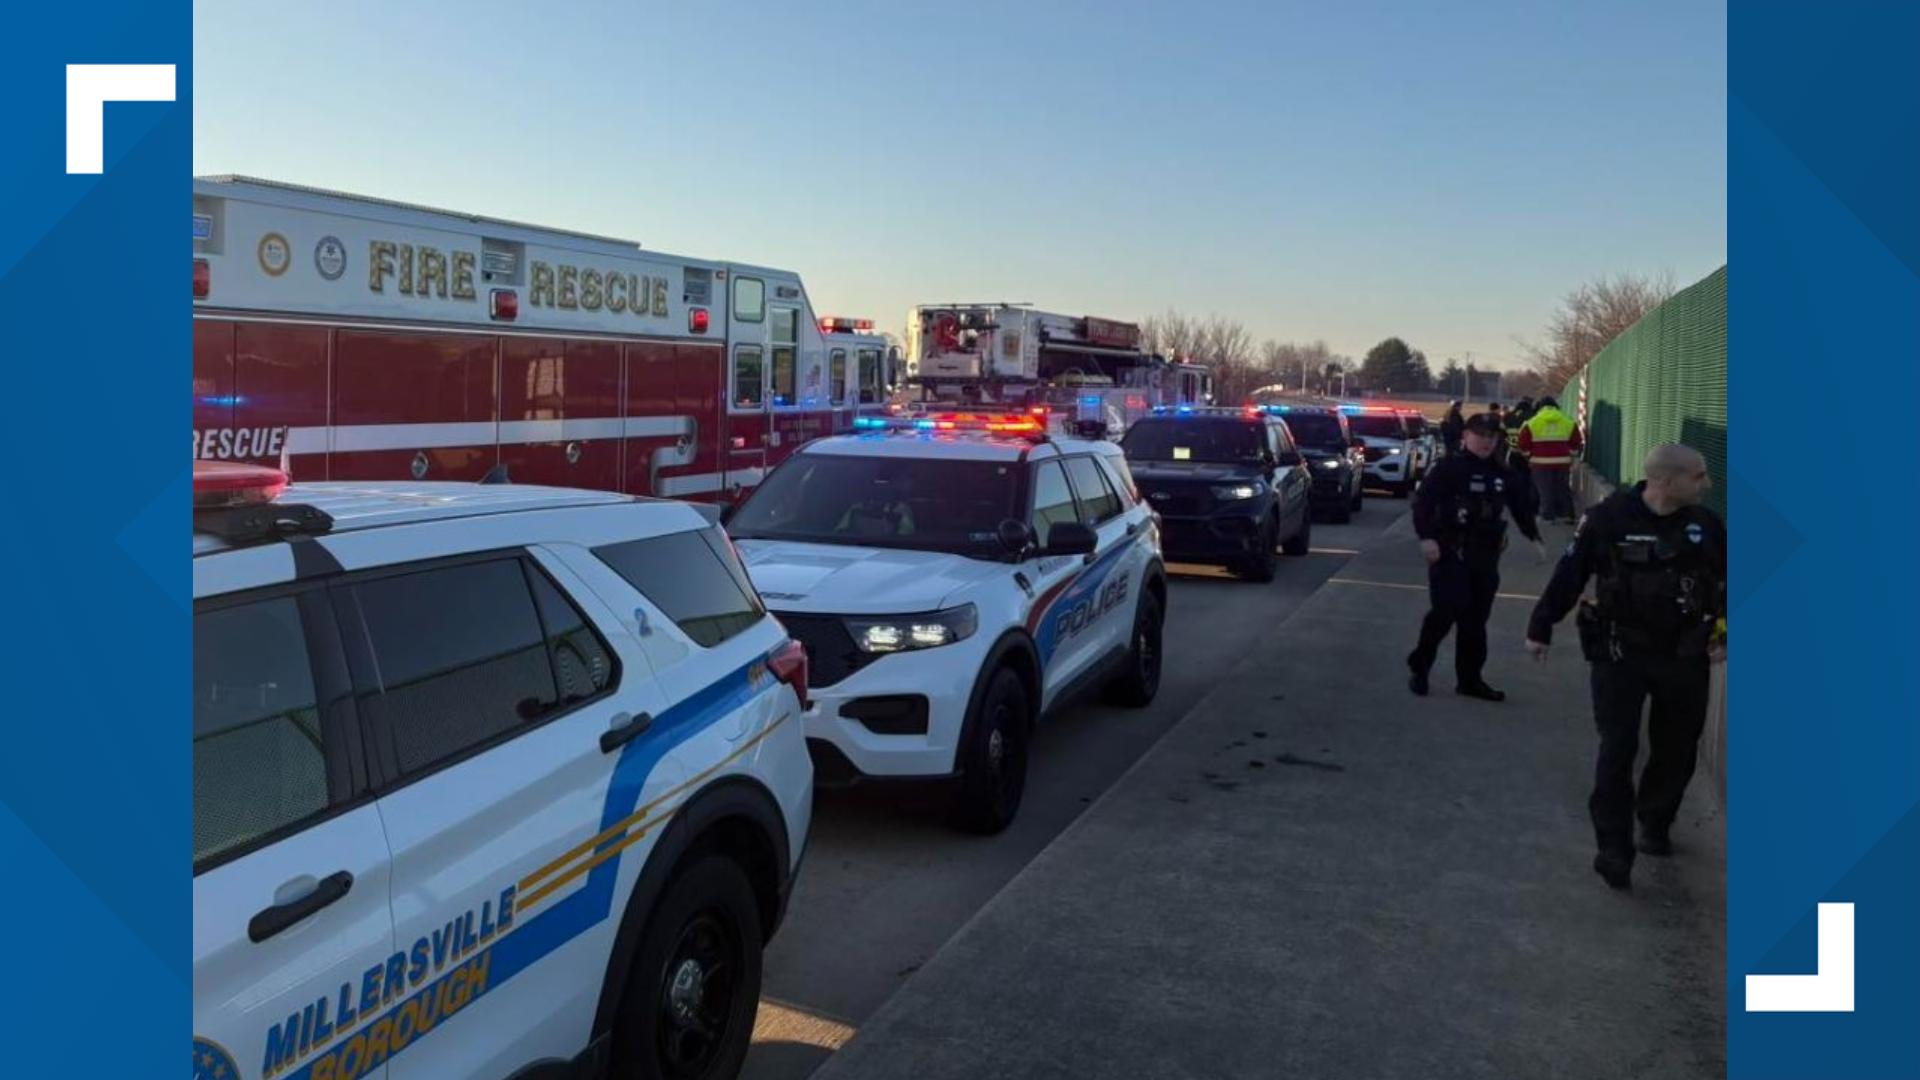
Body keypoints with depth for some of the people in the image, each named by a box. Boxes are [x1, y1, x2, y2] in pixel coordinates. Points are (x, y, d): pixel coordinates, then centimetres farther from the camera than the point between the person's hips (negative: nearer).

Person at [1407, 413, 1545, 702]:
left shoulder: (1504, 475, 11)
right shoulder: (1448, 469, -6)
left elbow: (1522, 507, 19)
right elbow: (1423, 502, -12)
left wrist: (1534, 539, 10)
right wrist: (1427, 537, -22)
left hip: (1486, 556, 6)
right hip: (1450, 552, -5)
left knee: (1476, 619, 8)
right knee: (1448, 609, -14)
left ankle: (1469, 679, 17)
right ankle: (1419, 667, 4)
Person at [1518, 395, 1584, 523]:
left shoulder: (1532, 423, -4)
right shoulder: (1569, 422, 4)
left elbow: (1524, 445, -2)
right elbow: (1575, 443, 7)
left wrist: (1529, 455, 14)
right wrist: (1570, 454, 20)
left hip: (1541, 463, -3)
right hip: (1563, 463, 3)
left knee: (1545, 490, 3)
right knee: (1563, 489, 15)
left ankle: (1548, 516, 5)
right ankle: (1566, 514, 20)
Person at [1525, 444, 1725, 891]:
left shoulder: (1707, 525, -1)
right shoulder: (1608, 518, -12)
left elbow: (1726, 582, 10)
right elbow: (1569, 574, -7)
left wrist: (1724, 634, 1)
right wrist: (1540, 628, -3)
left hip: (1684, 656, 4)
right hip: (1620, 653, -4)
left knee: (1677, 750, 14)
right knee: (1618, 750, -4)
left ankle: (1656, 825, 37)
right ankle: (1614, 849, 2)